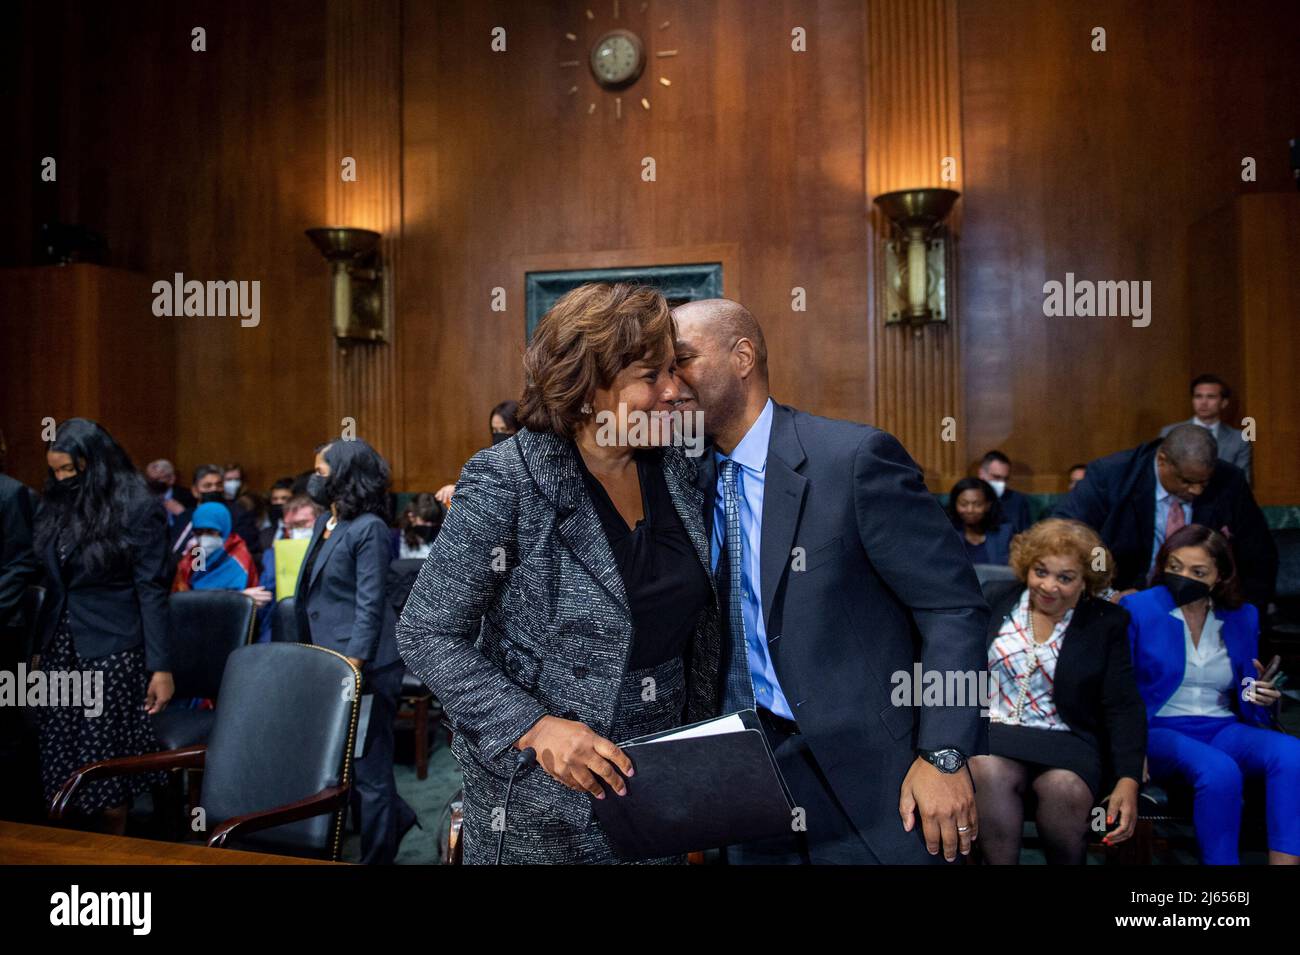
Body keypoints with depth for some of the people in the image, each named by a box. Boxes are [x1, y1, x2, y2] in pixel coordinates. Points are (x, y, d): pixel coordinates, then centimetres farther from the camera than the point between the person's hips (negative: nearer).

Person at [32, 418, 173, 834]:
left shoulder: (138, 507, -9)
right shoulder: (55, 504, 7)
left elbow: (152, 591, -10)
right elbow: (49, 580, 12)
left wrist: (160, 666, -11)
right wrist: (36, 644, 6)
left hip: (110, 650, -5)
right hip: (59, 647, 5)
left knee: (104, 761, 1)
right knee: (61, 759, 5)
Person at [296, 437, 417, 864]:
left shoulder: (368, 528, -14)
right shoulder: (324, 522, 12)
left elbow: (369, 607, -18)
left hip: (363, 667, -9)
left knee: (368, 768, 2)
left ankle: (377, 856, 17)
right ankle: (395, 817, 38)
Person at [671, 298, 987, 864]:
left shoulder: (855, 457, -16)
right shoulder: (690, 482, 2)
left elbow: (953, 606, -14)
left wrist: (944, 755, -17)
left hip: (865, 780, -5)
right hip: (747, 775, 5)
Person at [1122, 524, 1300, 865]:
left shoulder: (1242, 617, 12)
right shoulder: (1137, 608, 0)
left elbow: (1246, 696, 18)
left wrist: (1263, 697, -7)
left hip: (1224, 730, 4)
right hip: (1160, 731, -4)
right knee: (1219, 770, -35)